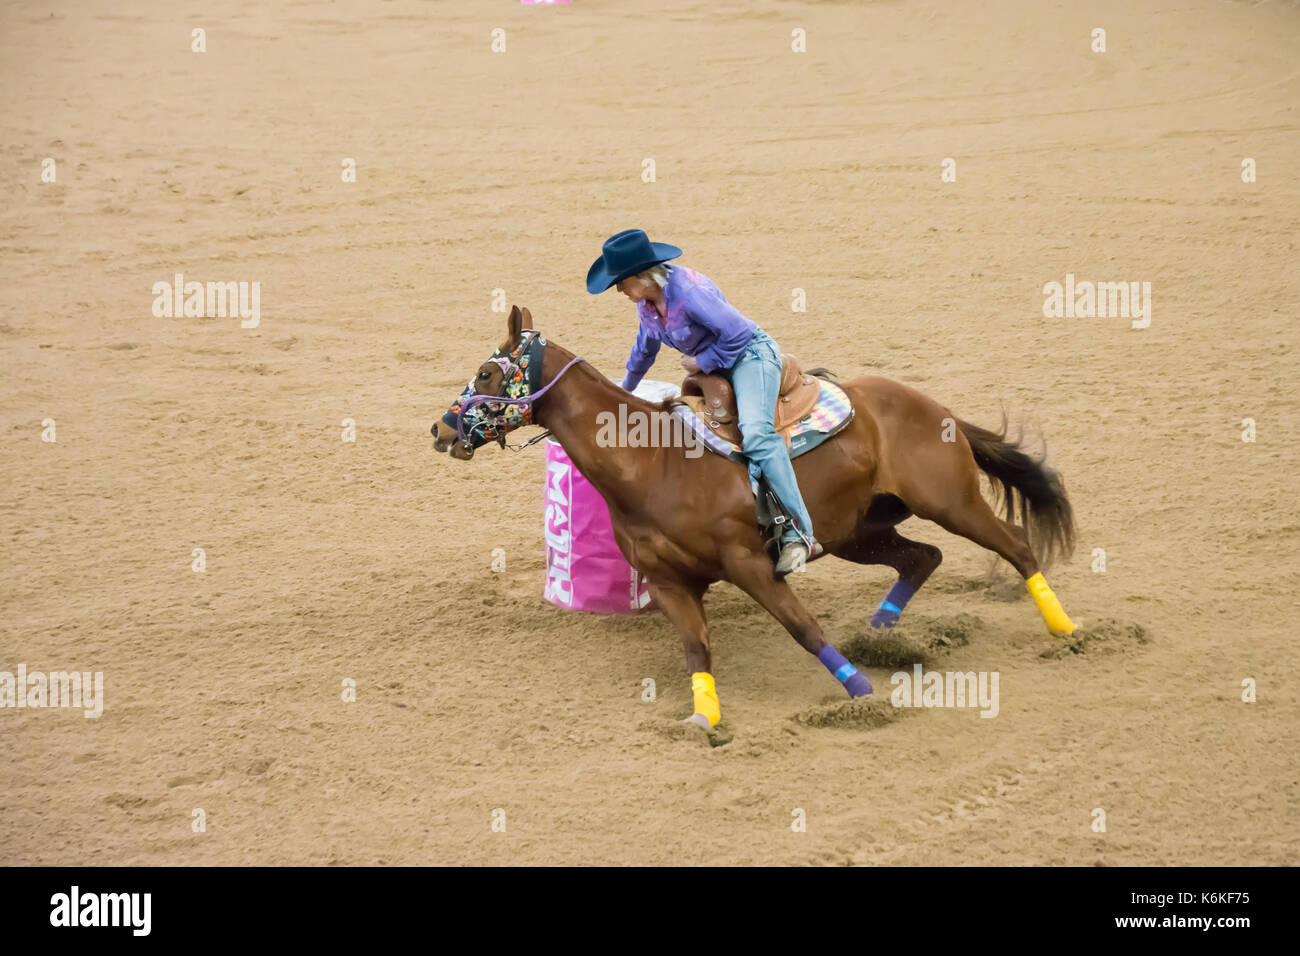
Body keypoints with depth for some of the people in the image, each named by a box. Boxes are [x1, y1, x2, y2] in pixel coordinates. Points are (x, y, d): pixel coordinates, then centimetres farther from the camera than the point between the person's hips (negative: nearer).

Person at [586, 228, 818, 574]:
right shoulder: (646, 303, 3)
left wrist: (701, 362, -14)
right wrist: (624, 392, 37)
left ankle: (799, 531, -33)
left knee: (755, 434, -30)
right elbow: (645, 349, 24)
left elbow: (736, 333, -25)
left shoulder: (688, 290, -27)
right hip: (714, 368, 11)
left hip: (750, 355, -11)